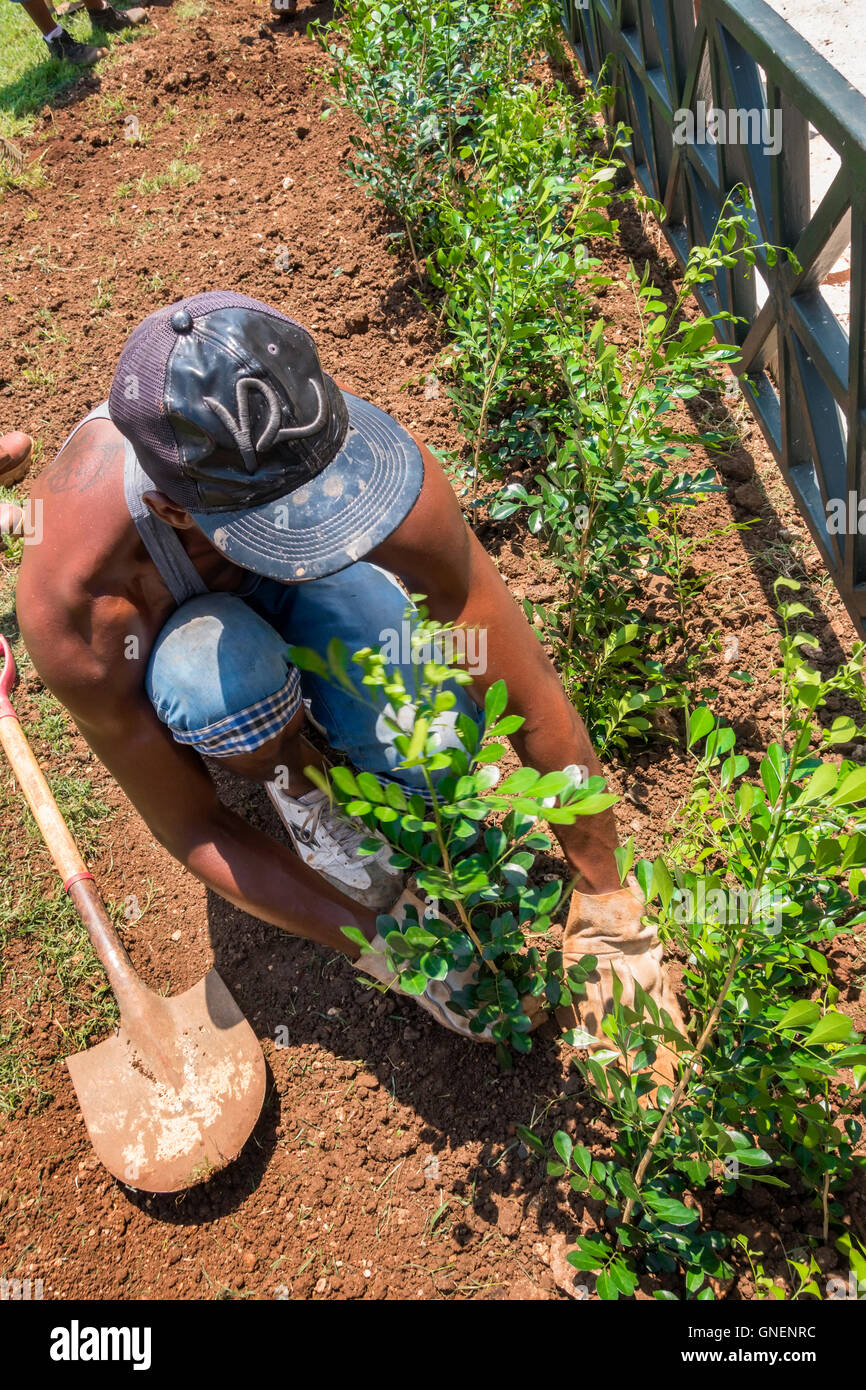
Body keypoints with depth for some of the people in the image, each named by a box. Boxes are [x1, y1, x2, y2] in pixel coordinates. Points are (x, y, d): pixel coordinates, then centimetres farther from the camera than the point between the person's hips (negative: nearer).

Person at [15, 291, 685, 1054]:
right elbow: (191, 831, -26)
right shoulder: (74, 611, -41)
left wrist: (607, 907, -23)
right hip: (166, 616, 0)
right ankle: (293, 775, -4)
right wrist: (386, 949, -25)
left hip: (299, 588, 1)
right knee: (211, 674, -39)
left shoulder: (362, 448, -40)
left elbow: (536, 704, -31)